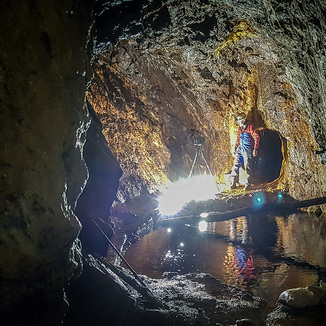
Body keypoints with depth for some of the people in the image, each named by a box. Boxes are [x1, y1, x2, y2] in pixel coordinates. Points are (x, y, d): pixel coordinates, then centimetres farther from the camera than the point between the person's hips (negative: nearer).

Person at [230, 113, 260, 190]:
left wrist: (255, 149, -16)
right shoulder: (240, 128, 16)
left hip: (247, 150, -7)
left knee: (247, 167, -3)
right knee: (236, 165, 1)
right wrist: (235, 149, 22)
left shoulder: (250, 127, -7)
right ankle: (233, 183, 5)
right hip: (240, 149, 7)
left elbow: (256, 137, -10)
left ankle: (248, 184, 7)